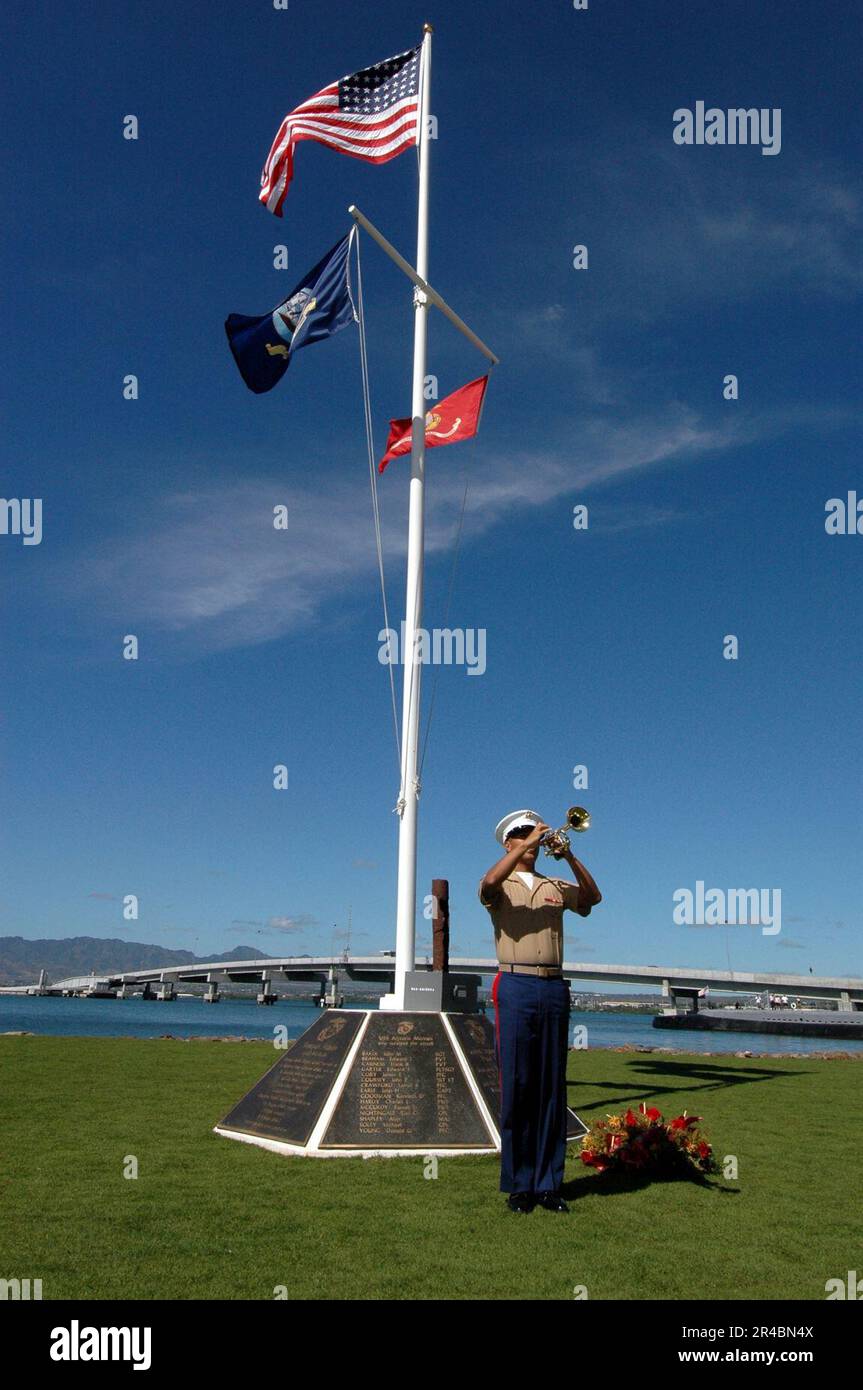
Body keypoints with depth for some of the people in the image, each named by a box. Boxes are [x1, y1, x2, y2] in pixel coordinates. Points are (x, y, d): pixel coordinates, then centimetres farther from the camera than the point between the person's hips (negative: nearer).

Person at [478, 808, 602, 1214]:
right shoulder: (500, 887, 7)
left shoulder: (555, 887, 18)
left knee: (552, 1087, 5)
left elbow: (593, 897, 2)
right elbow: (488, 883, -18)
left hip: (554, 989, 4)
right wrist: (527, 842, -18)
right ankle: (518, 1185, 5)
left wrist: (569, 856, -8)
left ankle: (548, 1183, 11)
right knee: (516, 1086, -3)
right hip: (516, 987, -4)